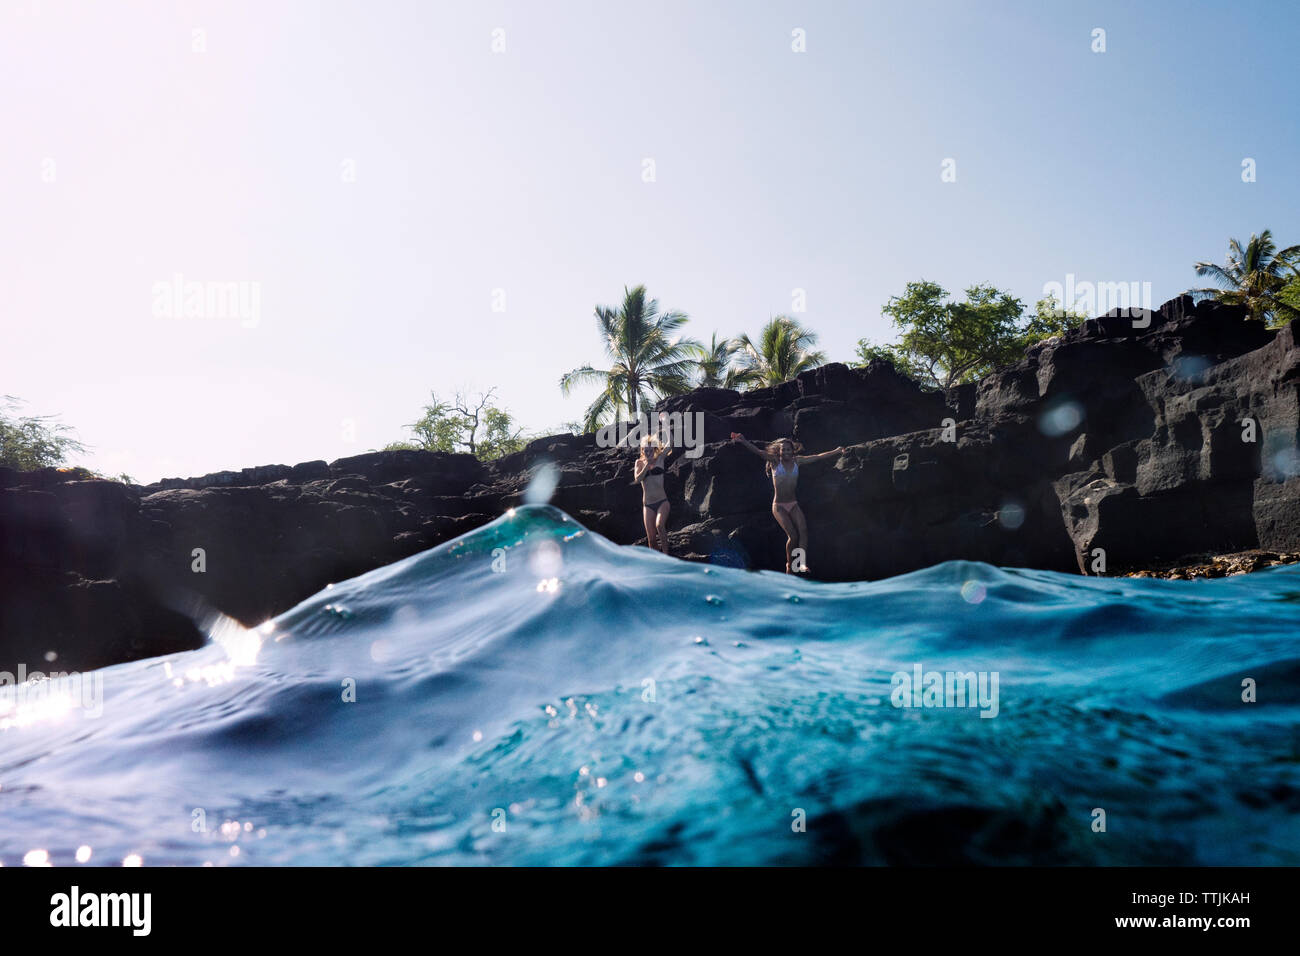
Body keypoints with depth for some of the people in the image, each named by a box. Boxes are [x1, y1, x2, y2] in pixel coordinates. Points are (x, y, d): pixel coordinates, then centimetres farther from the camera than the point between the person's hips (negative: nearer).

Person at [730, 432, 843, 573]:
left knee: (803, 529, -20)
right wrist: (744, 441, -31)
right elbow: (758, 452, -17)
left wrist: (837, 451, 21)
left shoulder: (797, 461, 8)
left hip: (793, 505, 4)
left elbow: (818, 457, 16)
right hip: (779, 506, -4)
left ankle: (803, 564, -28)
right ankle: (789, 565, 3)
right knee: (793, 535, -16)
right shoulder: (775, 461, -3)